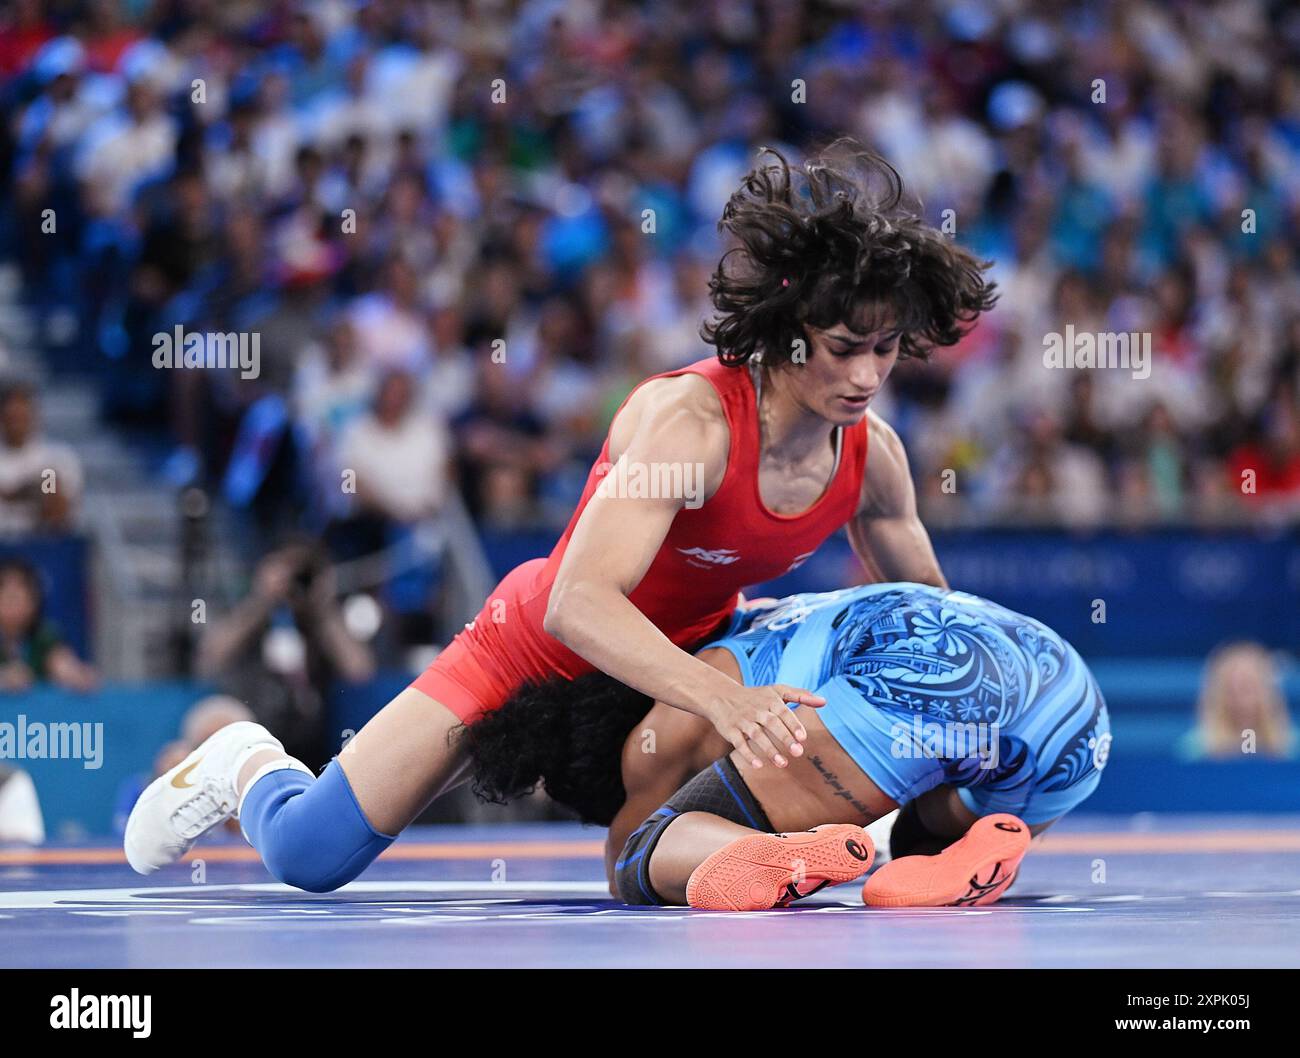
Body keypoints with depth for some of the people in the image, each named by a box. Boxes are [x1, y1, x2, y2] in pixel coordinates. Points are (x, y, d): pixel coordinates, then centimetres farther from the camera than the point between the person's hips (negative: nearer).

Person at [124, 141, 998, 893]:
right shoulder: (688, 416, -35)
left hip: (687, 653, 6)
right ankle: (250, 766, 29)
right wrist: (722, 700, -58)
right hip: (541, 646, -6)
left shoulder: (873, 453, -16)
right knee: (308, 856, -8)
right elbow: (579, 604, -45)